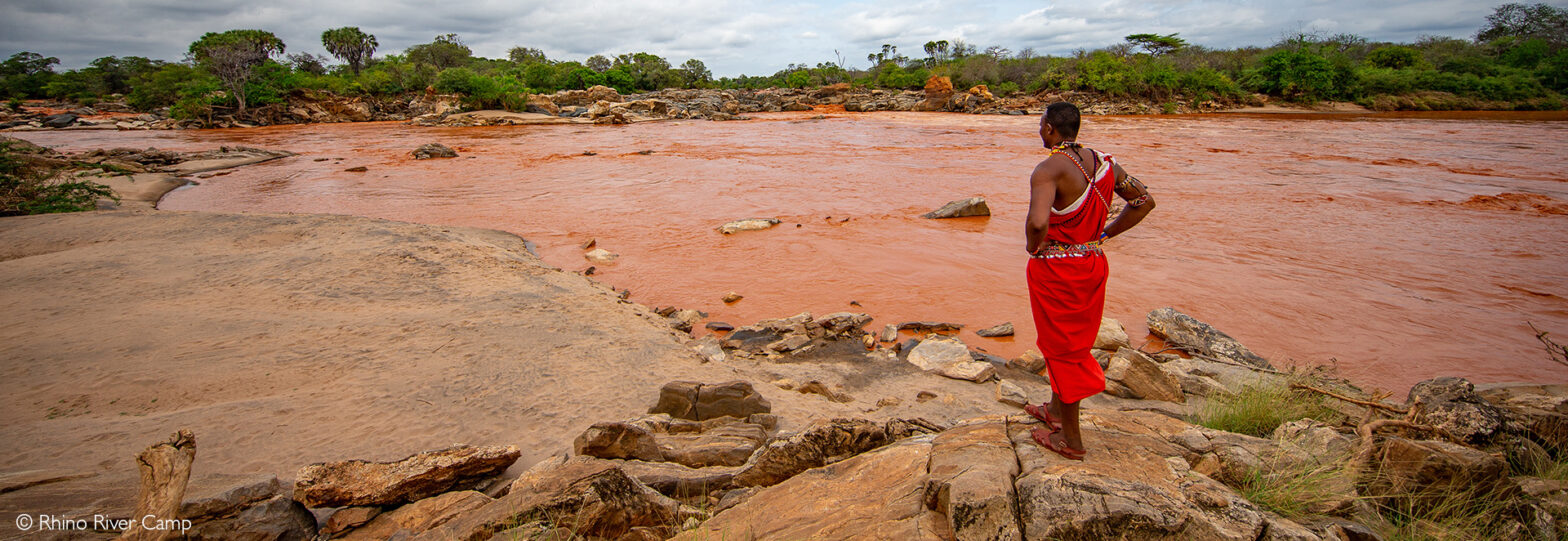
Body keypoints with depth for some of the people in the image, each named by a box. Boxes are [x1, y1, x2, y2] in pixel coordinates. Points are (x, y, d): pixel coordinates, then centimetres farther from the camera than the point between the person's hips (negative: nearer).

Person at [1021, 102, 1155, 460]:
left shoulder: (1048, 170, -21)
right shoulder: (1102, 162, 4)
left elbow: (1038, 222, -36)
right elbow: (1144, 201, 11)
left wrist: (1033, 247, -15)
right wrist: (1104, 234, 11)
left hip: (1055, 269, -8)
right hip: (1093, 263, 8)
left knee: (1062, 348, 5)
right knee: (1074, 341, 23)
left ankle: (1071, 439, 17)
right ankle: (1056, 409, 43)